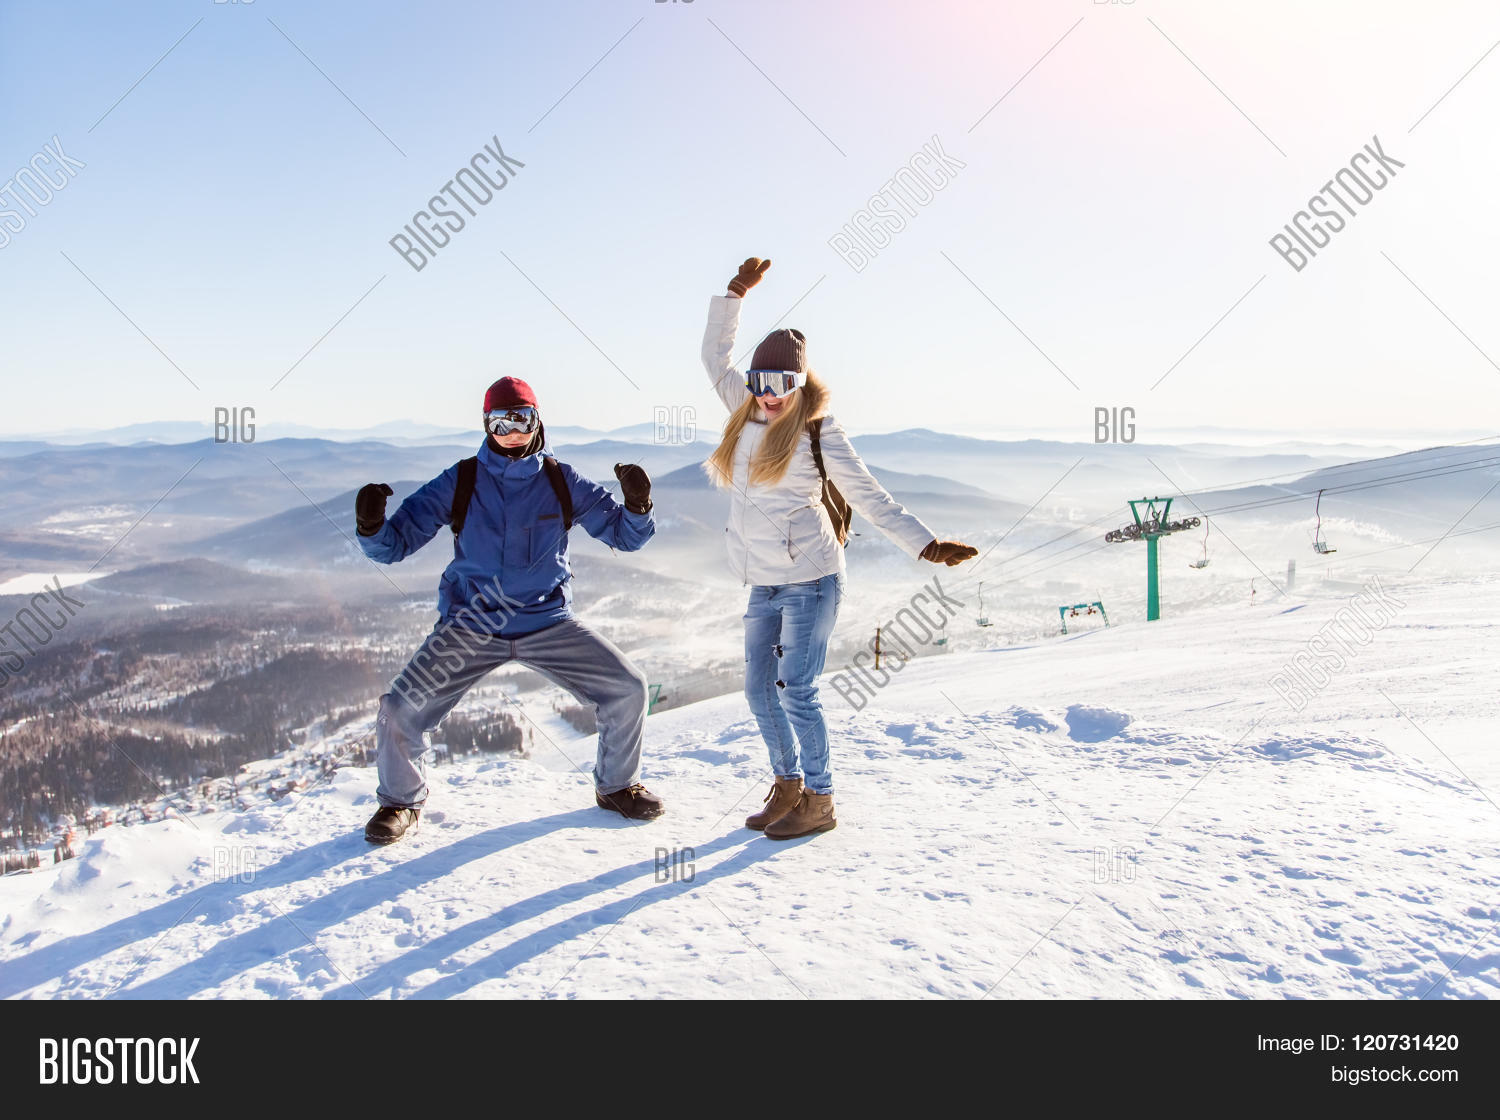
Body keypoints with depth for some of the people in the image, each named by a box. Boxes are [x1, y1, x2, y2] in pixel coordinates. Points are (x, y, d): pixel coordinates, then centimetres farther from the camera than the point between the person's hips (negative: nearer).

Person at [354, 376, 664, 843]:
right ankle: (401, 801, 17)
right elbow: (394, 545, -3)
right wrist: (371, 525, -26)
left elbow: (624, 535, 4)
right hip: (471, 626, -1)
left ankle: (617, 786, 19)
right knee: (399, 711, -14)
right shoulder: (459, 483, -4)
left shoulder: (561, 482, 0)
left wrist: (637, 505, -18)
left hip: (548, 623, 1)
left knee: (627, 688, -8)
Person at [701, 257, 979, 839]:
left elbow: (871, 499, -6)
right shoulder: (748, 414, 8)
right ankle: (788, 787, 25)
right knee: (760, 690, 10)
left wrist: (926, 545, -12)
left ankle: (819, 802, 9)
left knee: (795, 689, -6)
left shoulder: (818, 431, -8)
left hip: (809, 580, -7)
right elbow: (715, 357, 20)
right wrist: (736, 291, 14)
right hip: (764, 584, 7)